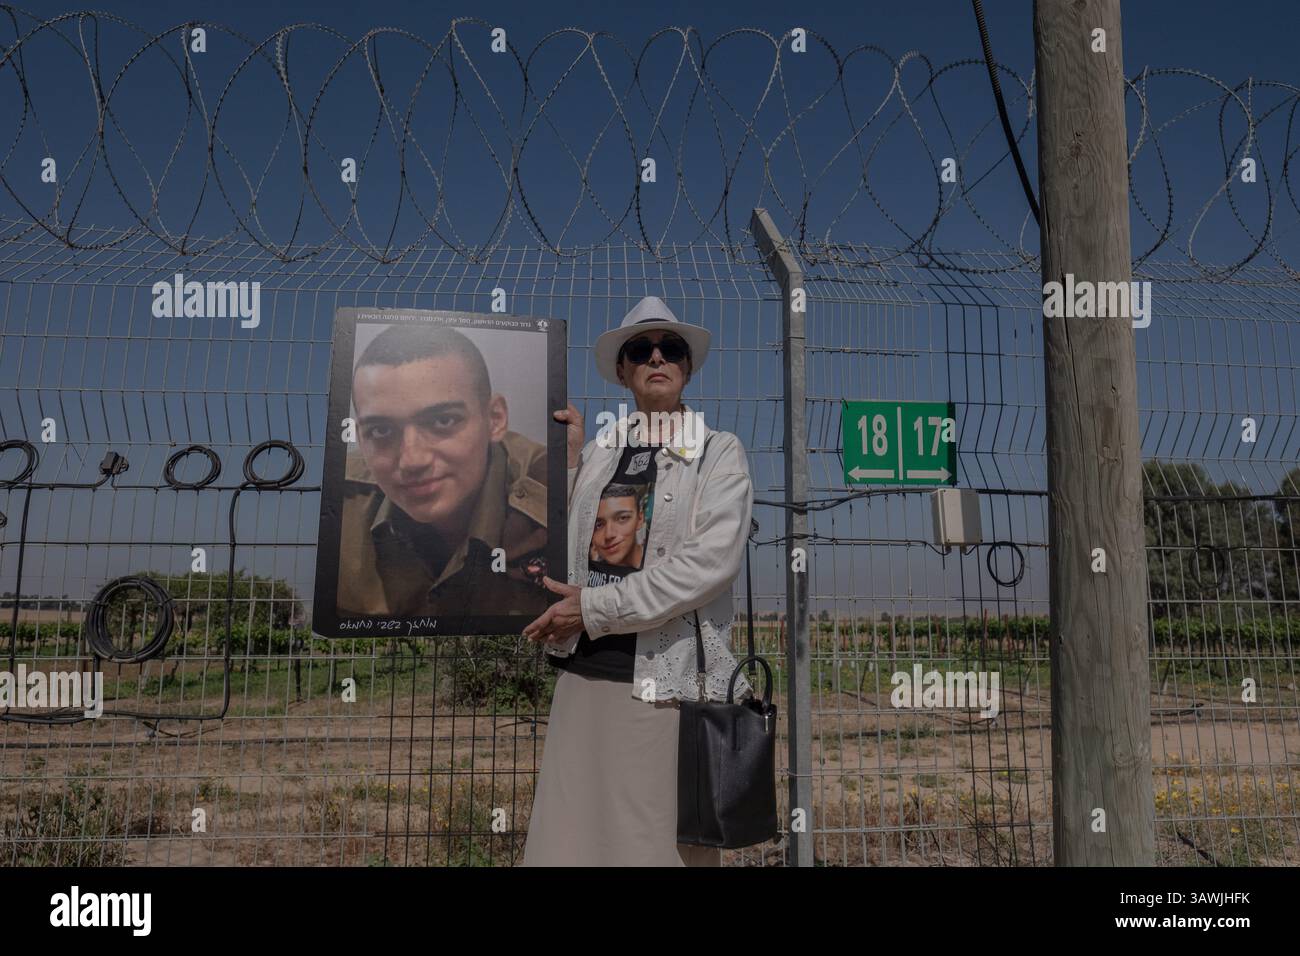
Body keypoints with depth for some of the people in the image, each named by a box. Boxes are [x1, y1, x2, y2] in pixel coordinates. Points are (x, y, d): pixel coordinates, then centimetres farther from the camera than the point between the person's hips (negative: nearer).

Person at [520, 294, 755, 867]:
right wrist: (568, 460, 2)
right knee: (569, 840, 7)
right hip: (584, 675, 4)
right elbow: (559, 551, 7)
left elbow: (712, 560, -12)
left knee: (662, 845, 4)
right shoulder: (595, 453, 13)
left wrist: (596, 607, -13)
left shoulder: (719, 453, 2)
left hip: (670, 682, -3)